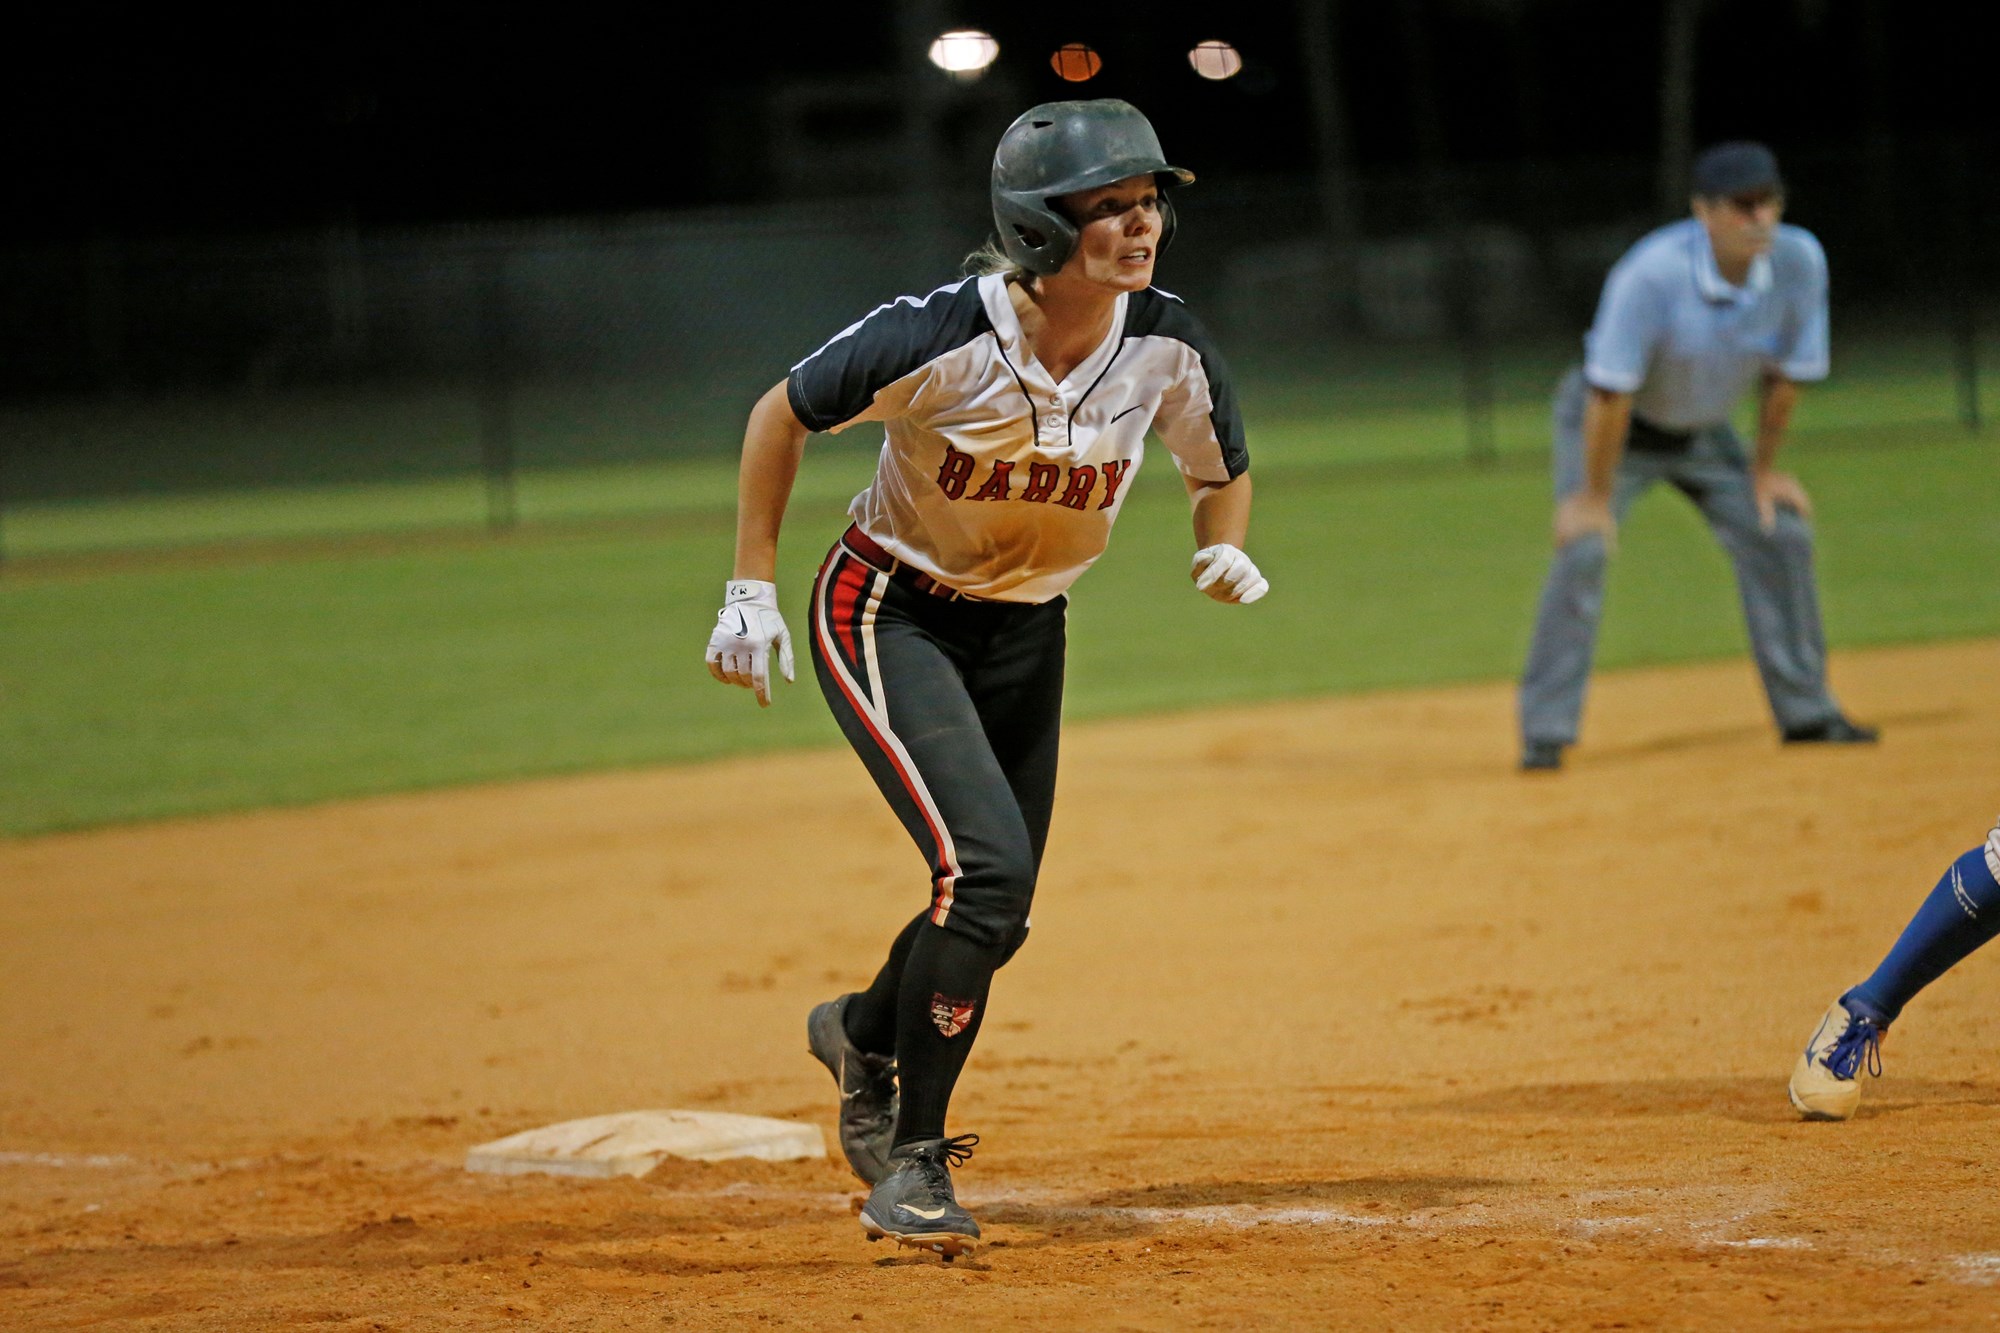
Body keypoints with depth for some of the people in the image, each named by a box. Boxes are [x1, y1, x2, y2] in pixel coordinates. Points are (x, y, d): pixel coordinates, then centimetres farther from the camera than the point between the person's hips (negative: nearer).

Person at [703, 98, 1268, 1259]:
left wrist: (1227, 551, -15)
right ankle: (912, 1163, -10)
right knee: (987, 867, -23)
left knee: (994, 920, 11)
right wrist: (753, 589, -12)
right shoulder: (940, 340, -26)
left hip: (1028, 631, 6)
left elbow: (1222, 468, 6)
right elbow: (782, 414, -12)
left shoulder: (1167, 348, -13)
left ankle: (866, 1033, 45)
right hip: (891, 612, -6)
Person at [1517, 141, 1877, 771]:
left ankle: (1807, 712, 11)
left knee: (1782, 534, -2)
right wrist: (1595, 497, -25)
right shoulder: (1652, 274, -36)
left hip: (1701, 429, 5)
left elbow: (1787, 373, -7)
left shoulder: (1800, 261, -21)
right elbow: (1610, 393, -30)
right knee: (1583, 550, -20)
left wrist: (1763, 470, 0)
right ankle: (1545, 732, -13)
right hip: (1607, 422, -5)